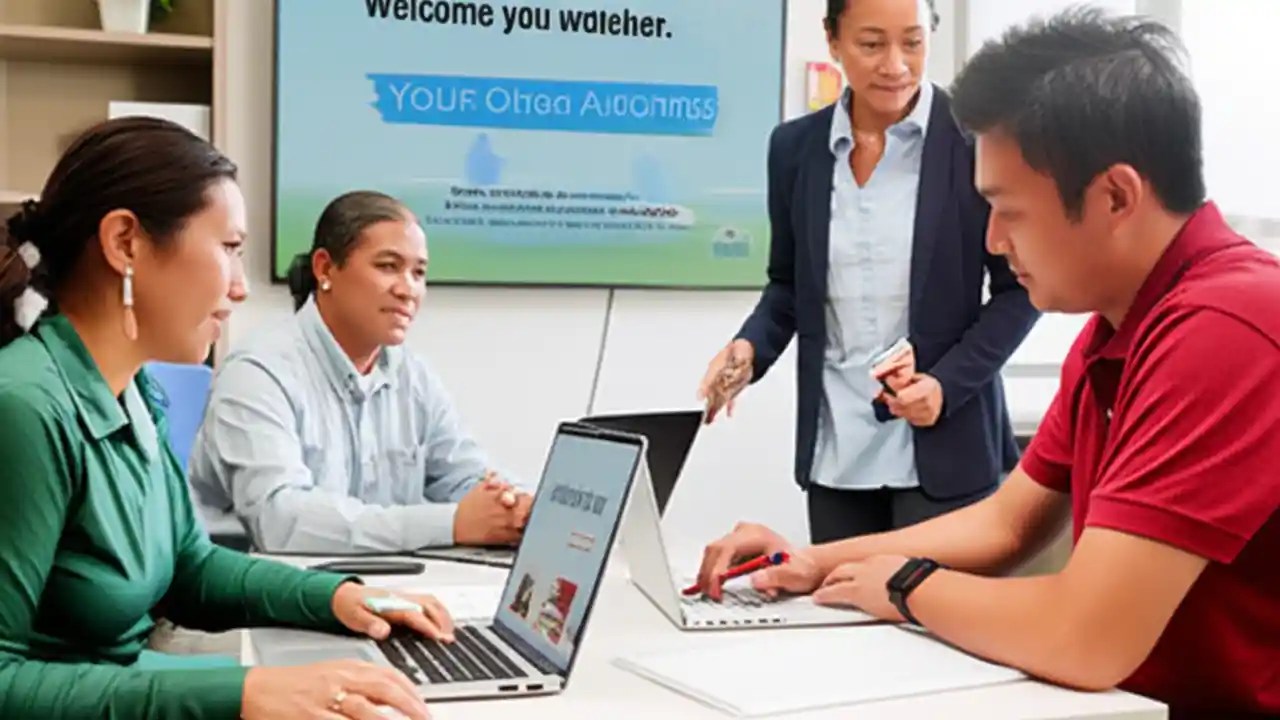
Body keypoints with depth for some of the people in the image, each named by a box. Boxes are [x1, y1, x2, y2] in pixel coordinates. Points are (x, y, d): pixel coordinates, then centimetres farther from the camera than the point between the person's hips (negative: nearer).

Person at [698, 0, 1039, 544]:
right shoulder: (795, 146, 4)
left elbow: (1020, 289, -2)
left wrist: (948, 383, -15)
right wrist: (751, 348, -6)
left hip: (942, 443, -3)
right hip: (836, 449, 4)